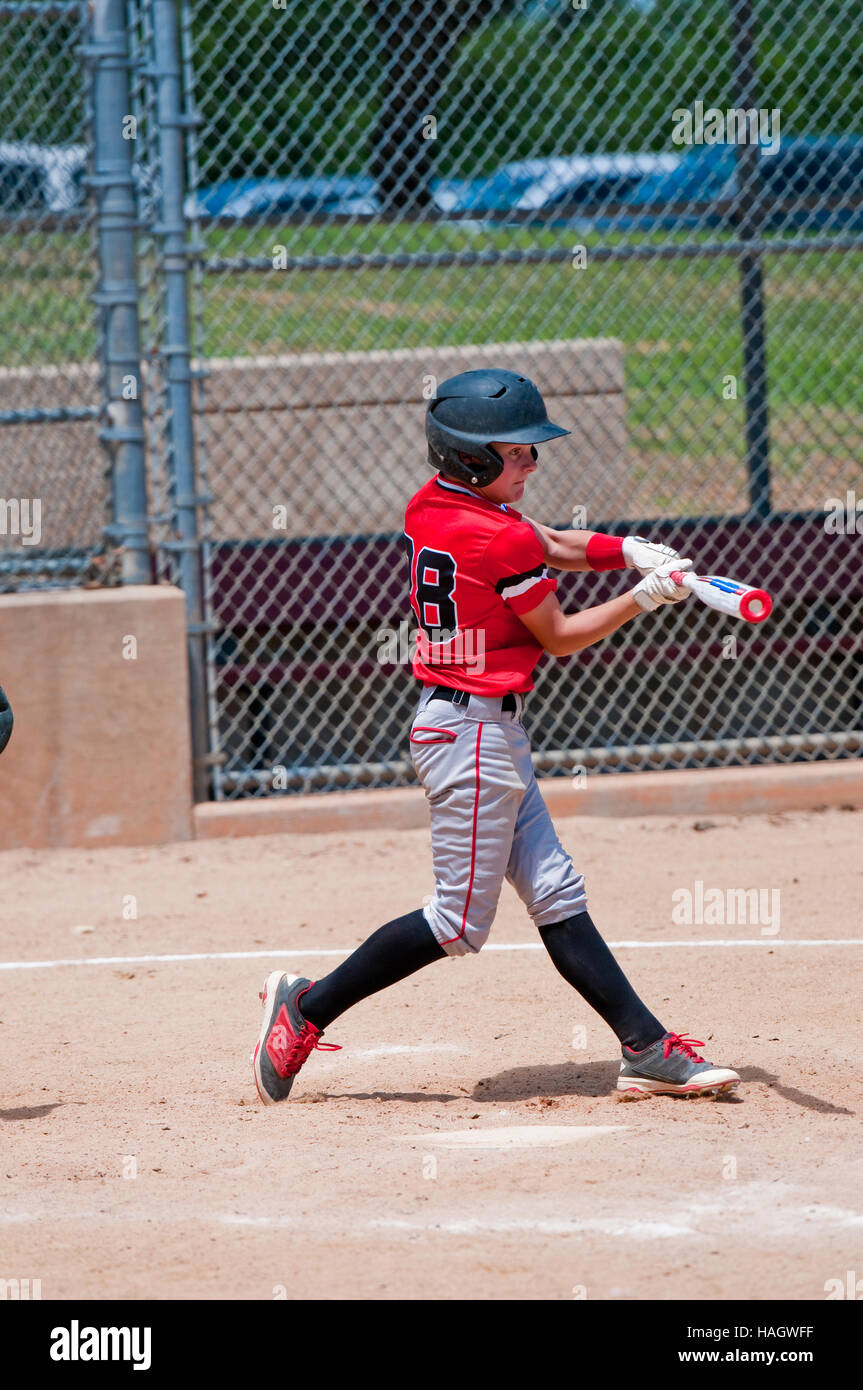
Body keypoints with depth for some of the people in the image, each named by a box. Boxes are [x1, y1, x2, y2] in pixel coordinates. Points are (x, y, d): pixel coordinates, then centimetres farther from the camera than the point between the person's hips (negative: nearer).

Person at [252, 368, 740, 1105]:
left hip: (493, 732, 10)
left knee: (556, 895, 8)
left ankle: (648, 1050, 9)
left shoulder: (432, 505, 6)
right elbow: (560, 636, -9)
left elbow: (549, 547, 13)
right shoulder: (500, 538, -20)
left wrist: (627, 552, -2)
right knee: (460, 921, -2)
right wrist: (645, 599, -3)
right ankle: (306, 1008, 4)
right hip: (475, 735, -10)